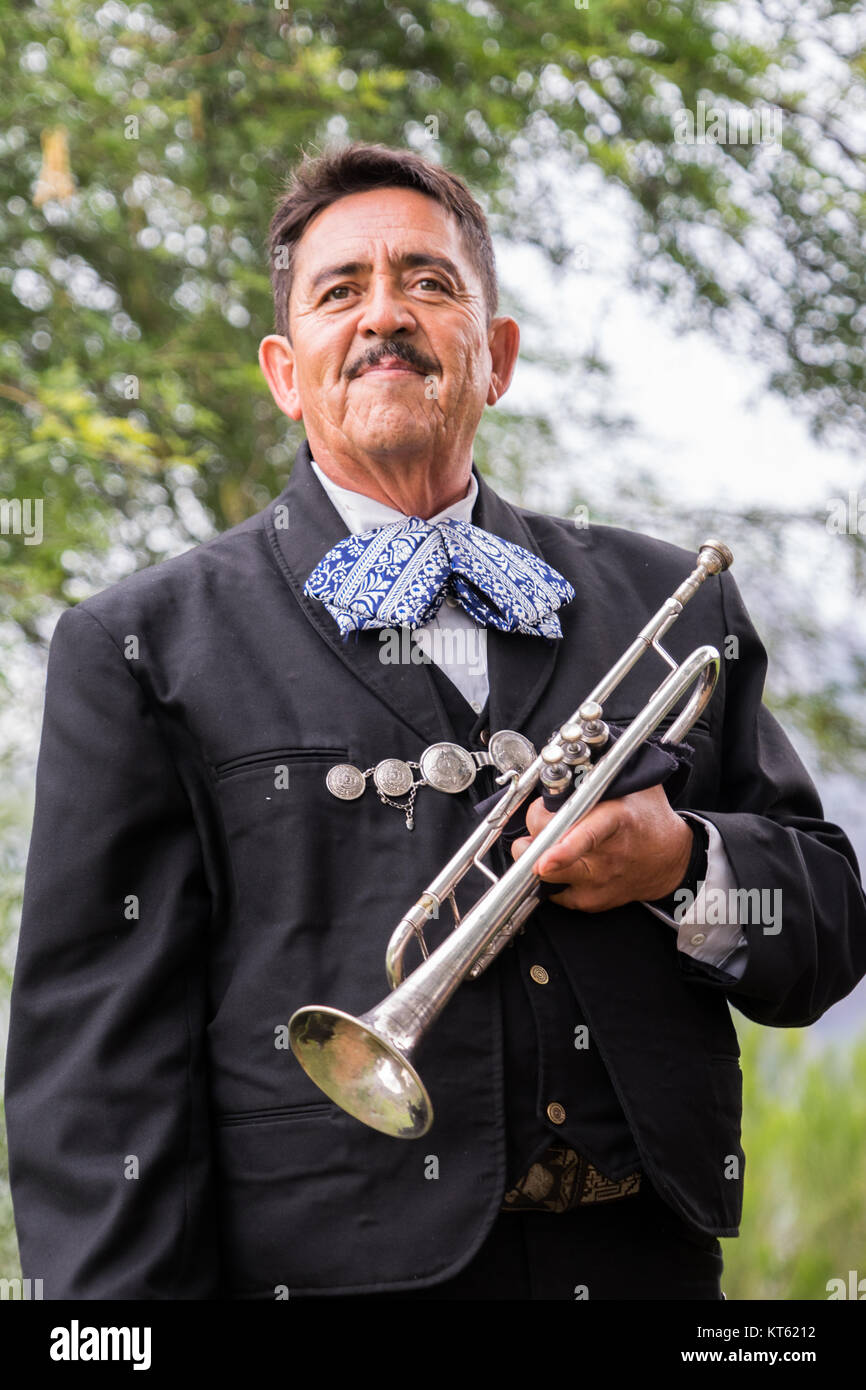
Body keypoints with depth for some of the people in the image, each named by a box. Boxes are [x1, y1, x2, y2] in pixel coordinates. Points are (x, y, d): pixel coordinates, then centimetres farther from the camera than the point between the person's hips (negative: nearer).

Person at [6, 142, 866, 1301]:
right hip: (331, 1264, -3)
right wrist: (120, 1296, -16)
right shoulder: (147, 648, 1)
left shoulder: (677, 609, 11)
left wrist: (685, 863, -8)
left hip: (643, 1263, 3)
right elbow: (104, 1065, -5)